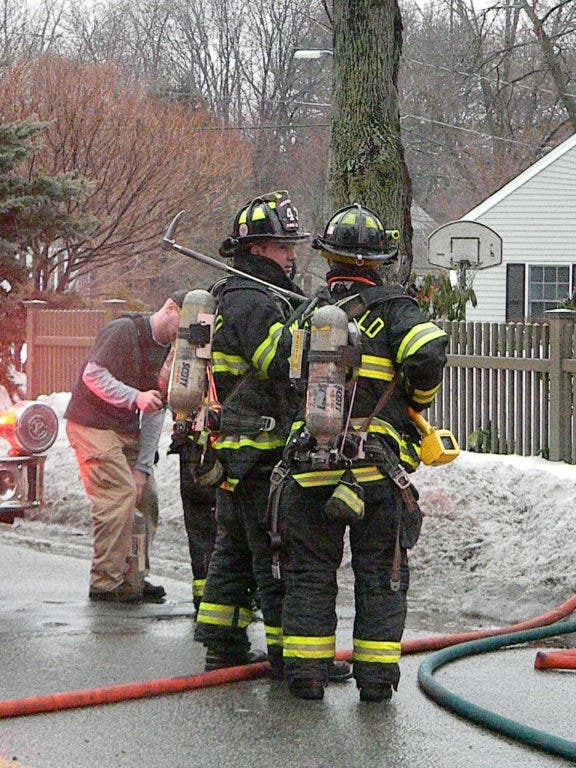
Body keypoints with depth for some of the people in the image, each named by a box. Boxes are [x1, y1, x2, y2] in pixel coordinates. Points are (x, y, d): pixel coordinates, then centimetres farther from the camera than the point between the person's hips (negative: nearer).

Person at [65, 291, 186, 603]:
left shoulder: (169, 351, 9)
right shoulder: (124, 330, -15)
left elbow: (156, 412, 7)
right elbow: (92, 375, -22)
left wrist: (143, 466, 0)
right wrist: (135, 397, -33)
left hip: (127, 430, 9)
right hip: (92, 425, -9)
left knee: (146, 497, 5)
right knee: (120, 495, -17)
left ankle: (132, 577, 14)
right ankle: (106, 583, -13)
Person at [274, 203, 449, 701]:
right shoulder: (392, 307, -3)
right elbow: (428, 352, -19)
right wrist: (417, 399, 0)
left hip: (310, 467, 3)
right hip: (378, 466, -2)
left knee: (309, 572, 10)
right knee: (381, 575, 7)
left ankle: (306, 672, 9)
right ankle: (376, 676, 7)